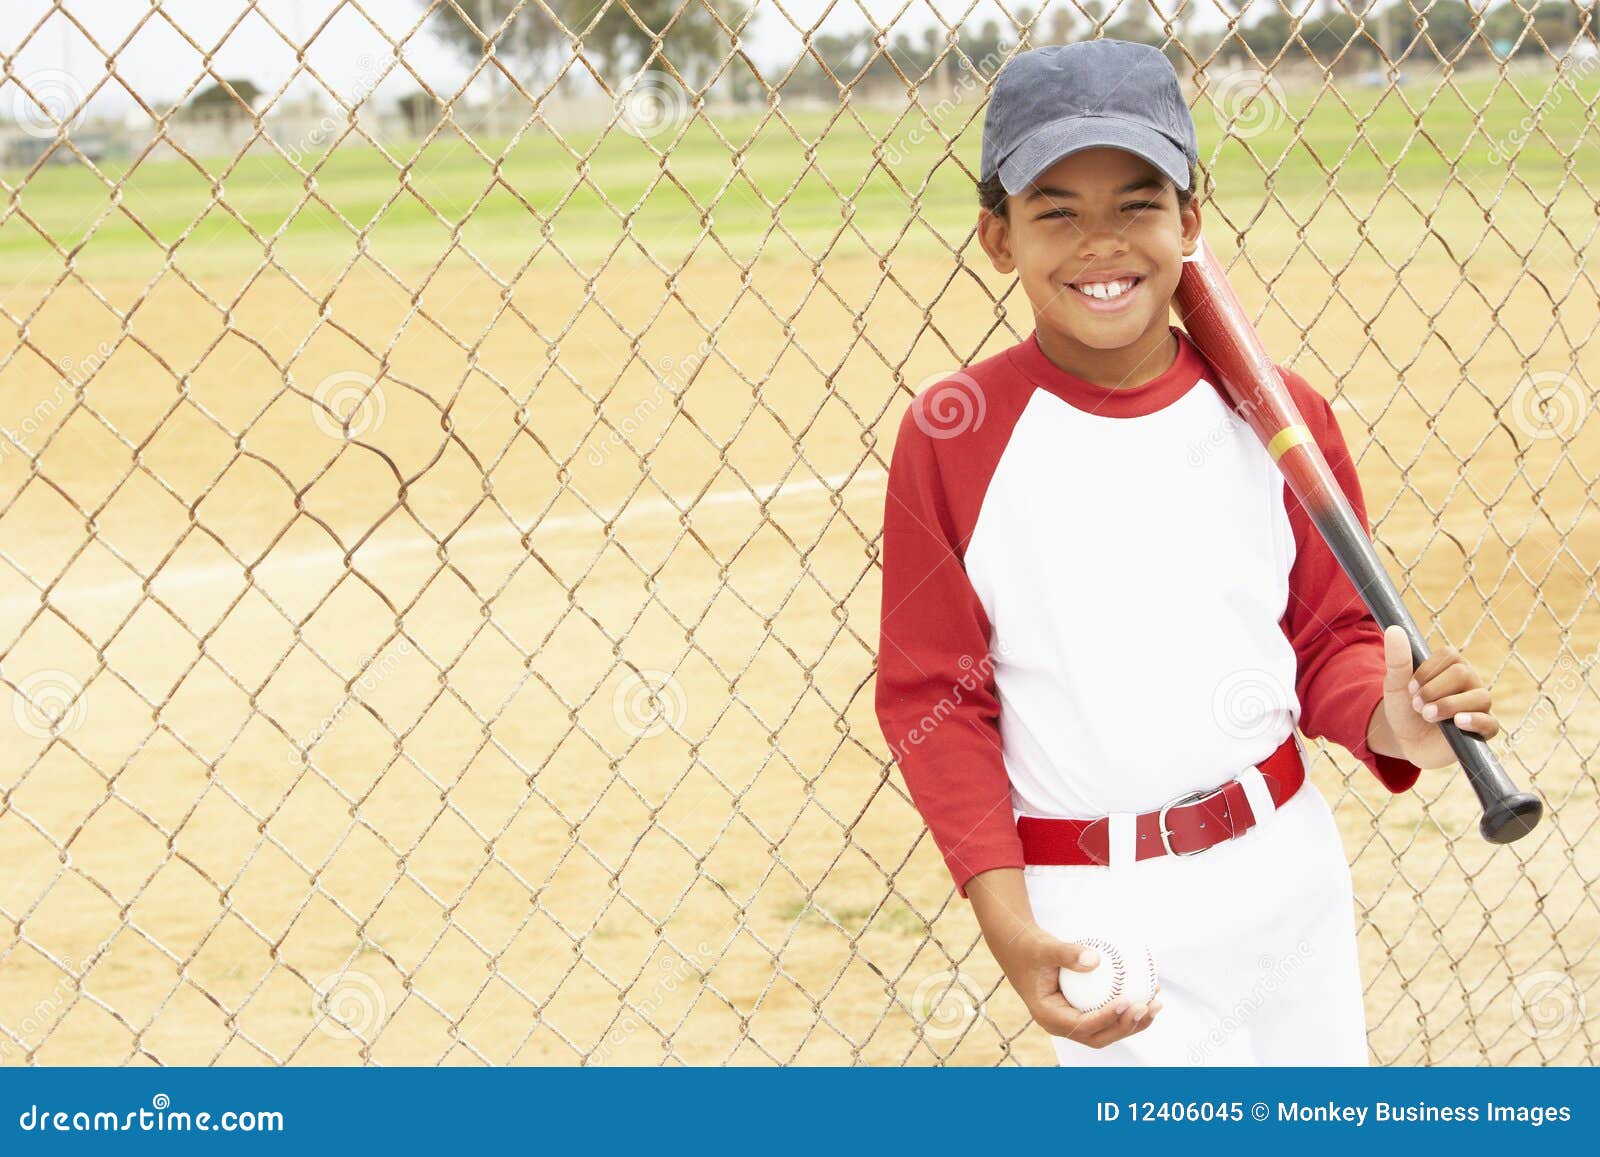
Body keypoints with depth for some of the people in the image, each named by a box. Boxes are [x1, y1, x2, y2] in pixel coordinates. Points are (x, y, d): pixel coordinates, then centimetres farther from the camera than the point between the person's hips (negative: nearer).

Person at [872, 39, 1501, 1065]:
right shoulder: (955, 437, -11)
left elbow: (1332, 633, 7)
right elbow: (934, 697, -6)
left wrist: (1387, 723, -15)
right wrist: (1006, 922, -14)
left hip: (1289, 864, 4)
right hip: (1102, 912, -4)